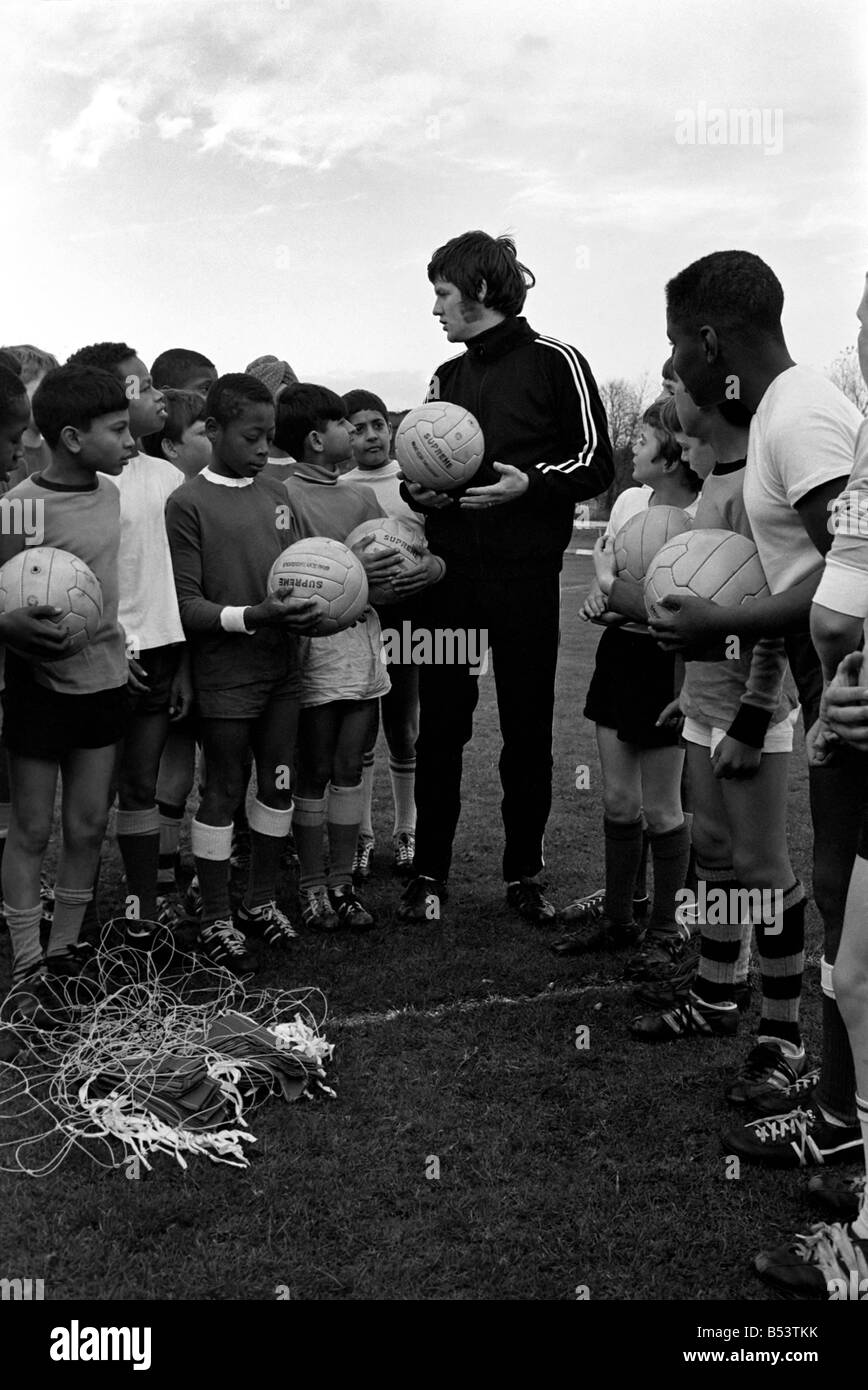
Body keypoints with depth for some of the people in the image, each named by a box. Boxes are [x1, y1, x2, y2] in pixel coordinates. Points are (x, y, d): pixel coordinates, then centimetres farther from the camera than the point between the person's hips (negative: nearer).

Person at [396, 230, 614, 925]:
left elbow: (595, 463, -3)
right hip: (450, 573, 4)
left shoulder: (554, 361, 0)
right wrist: (418, 489, -2)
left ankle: (525, 873, 17)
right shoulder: (448, 377, 16)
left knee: (528, 730, 5)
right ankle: (430, 873, 13)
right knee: (440, 725, 4)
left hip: (526, 574, -4)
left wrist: (529, 483, -18)